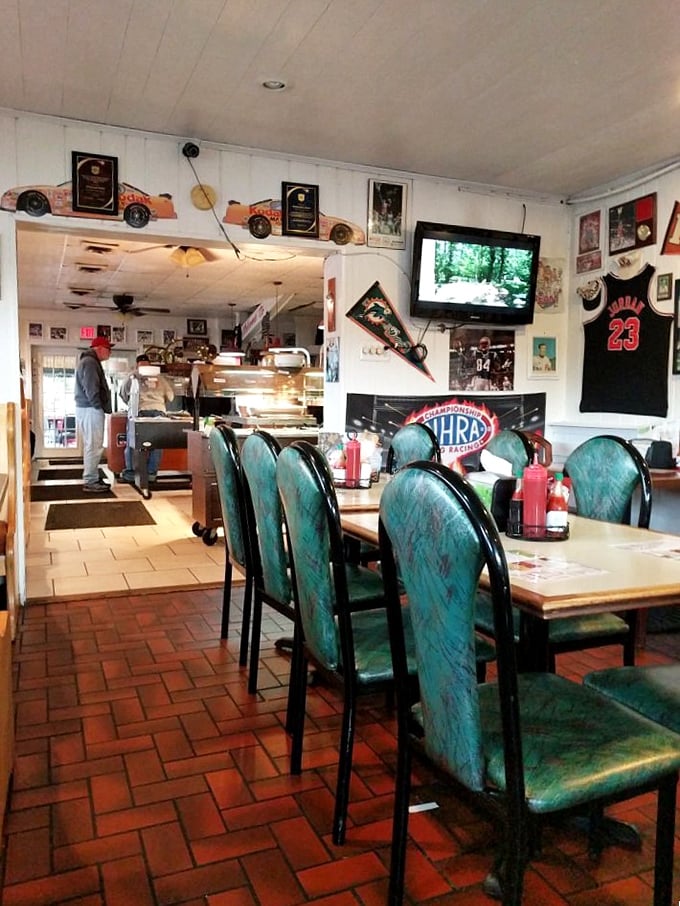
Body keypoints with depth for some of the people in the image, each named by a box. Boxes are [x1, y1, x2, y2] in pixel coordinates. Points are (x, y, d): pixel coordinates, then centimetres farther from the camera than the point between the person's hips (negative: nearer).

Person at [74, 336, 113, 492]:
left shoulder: (91, 362, 20)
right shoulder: (89, 362, -14)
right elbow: (91, 390, -21)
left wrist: (102, 409, 15)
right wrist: (100, 408, -14)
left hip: (91, 409, 11)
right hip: (91, 410, -11)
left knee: (92, 446, 15)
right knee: (93, 447, -8)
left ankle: (92, 478, 22)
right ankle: (90, 482, -5)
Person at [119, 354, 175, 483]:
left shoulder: (132, 376, 12)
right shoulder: (160, 377, 14)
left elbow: (123, 395, 23)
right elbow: (170, 396, 17)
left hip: (139, 411, -1)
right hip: (158, 411, 1)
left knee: (133, 442, 7)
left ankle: (130, 473, 8)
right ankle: (151, 474, 8)